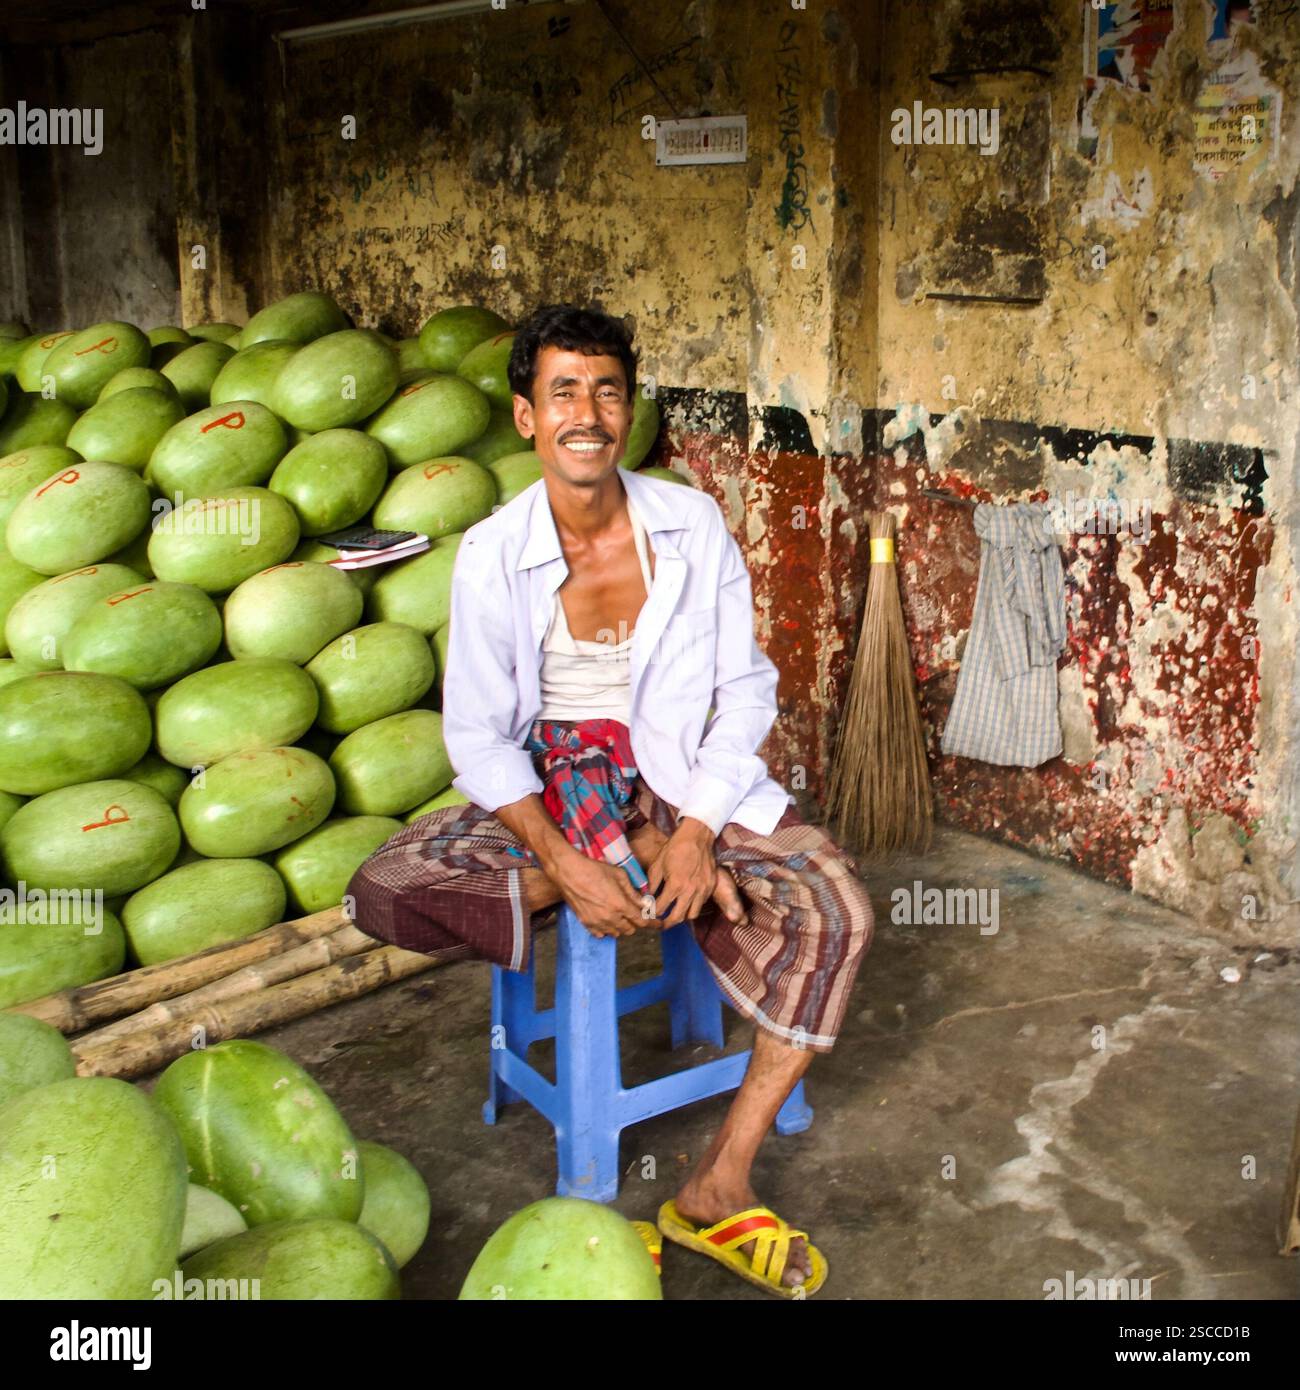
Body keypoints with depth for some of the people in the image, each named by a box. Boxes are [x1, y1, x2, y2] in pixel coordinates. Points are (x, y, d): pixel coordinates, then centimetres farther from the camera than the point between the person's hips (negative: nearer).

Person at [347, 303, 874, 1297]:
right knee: (384, 893, -24)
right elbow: (478, 733, -8)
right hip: (543, 793, 0)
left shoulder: (692, 524, -5)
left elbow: (745, 689, -3)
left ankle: (722, 1185, -15)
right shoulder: (493, 554, -9)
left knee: (838, 910, -23)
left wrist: (696, 829, -17)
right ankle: (655, 875, -10)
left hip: (685, 779, 1)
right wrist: (561, 858, -23)